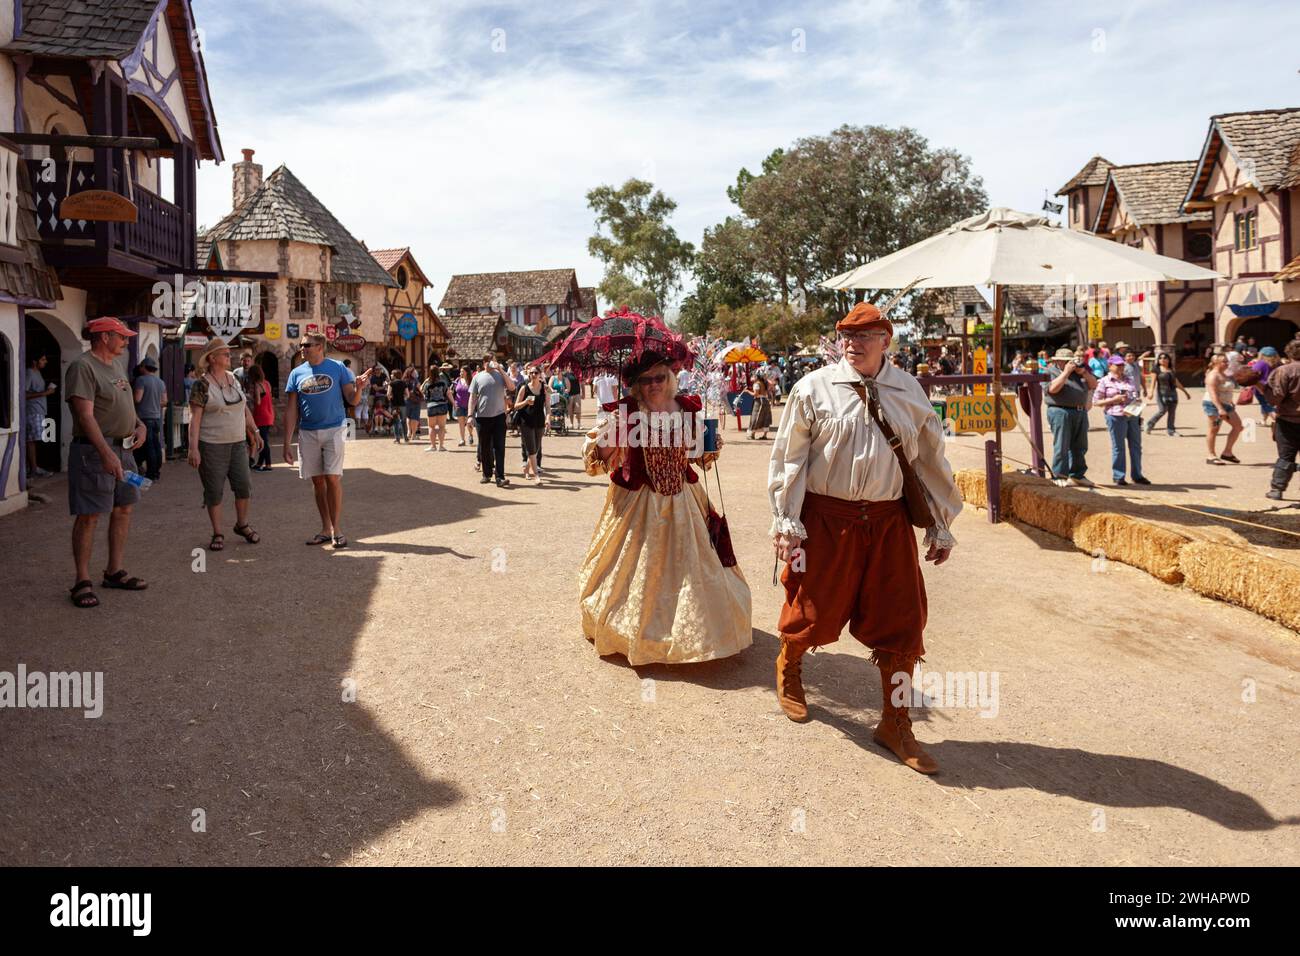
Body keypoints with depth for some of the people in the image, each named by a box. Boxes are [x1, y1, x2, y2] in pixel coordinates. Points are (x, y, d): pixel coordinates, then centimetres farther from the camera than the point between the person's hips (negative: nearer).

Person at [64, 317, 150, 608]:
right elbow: (86, 415, -21)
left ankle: (114, 572, 24)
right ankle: (82, 582, 4)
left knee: (123, 509, 13)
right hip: (94, 451, -9)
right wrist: (106, 453, -29)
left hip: (122, 448, 9)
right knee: (88, 516, -4)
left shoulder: (118, 363, 15)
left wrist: (139, 424, 6)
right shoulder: (82, 366, -13)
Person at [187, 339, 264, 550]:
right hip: (212, 445, -5)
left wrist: (255, 432, 15)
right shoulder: (202, 384, -9)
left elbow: (245, 409, 18)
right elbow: (195, 417, -12)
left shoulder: (234, 379, 10)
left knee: (244, 486, 6)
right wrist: (194, 448, -17)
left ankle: (242, 525, 26)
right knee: (214, 491, 2)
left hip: (238, 443, 6)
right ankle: (217, 534, 13)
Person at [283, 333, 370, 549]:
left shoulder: (338, 368, 0)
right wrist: (287, 443, 1)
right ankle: (326, 529, 17)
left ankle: (336, 528, 3)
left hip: (333, 431, -3)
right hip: (307, 434, 3)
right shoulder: (297, 374, 6)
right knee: (317, 480, 8)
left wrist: (358, 387, -25)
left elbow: (351, 399, -1)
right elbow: (291, 410, 6)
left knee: (333, 478, -7)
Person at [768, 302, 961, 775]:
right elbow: (788, 456, -3)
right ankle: (788, 670, 43)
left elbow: (931, 458, 11)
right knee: (814, 609, 9)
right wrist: (786, 521, -7)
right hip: (826, 517, -3)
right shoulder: (814, 388, -3)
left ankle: (896, 724, 21)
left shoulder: (908, 392, 5)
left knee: (901, 621, 4)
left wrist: (941, 525, 13)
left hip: (889, 520, 3)